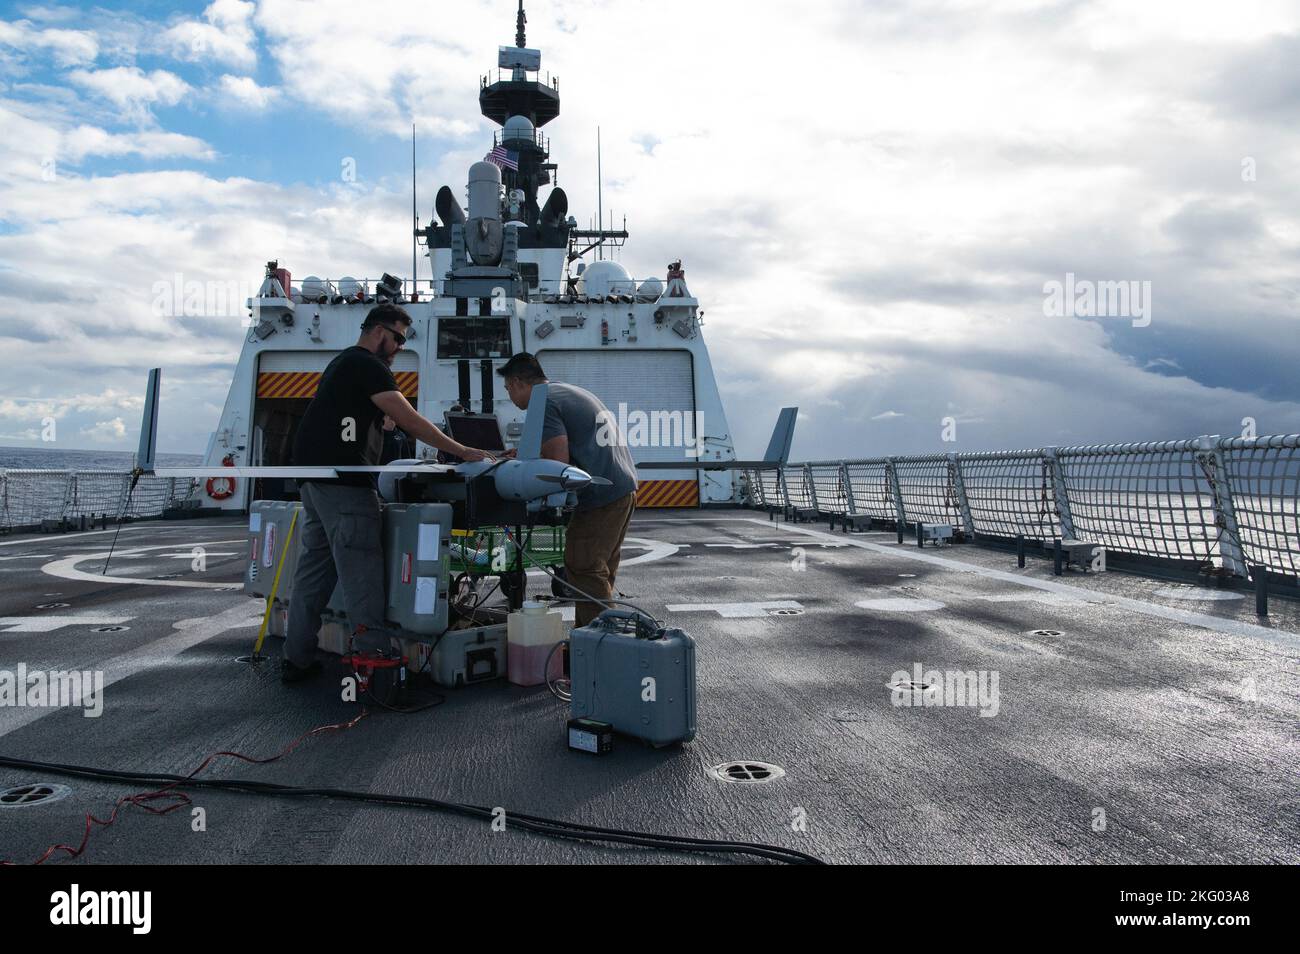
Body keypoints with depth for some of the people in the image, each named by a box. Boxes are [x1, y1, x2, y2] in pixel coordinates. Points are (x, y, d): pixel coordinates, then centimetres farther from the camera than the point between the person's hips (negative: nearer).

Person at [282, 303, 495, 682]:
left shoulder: (342, 363, 25)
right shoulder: (368, 366, -7)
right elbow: (410, 421, -13)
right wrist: (462, 452, -10)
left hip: (313, 477, 10)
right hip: (344, 480, -10)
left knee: (315, 567, 11)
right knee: (360, 568, -11)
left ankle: (296, 659, 16)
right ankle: (376, 657, -11)